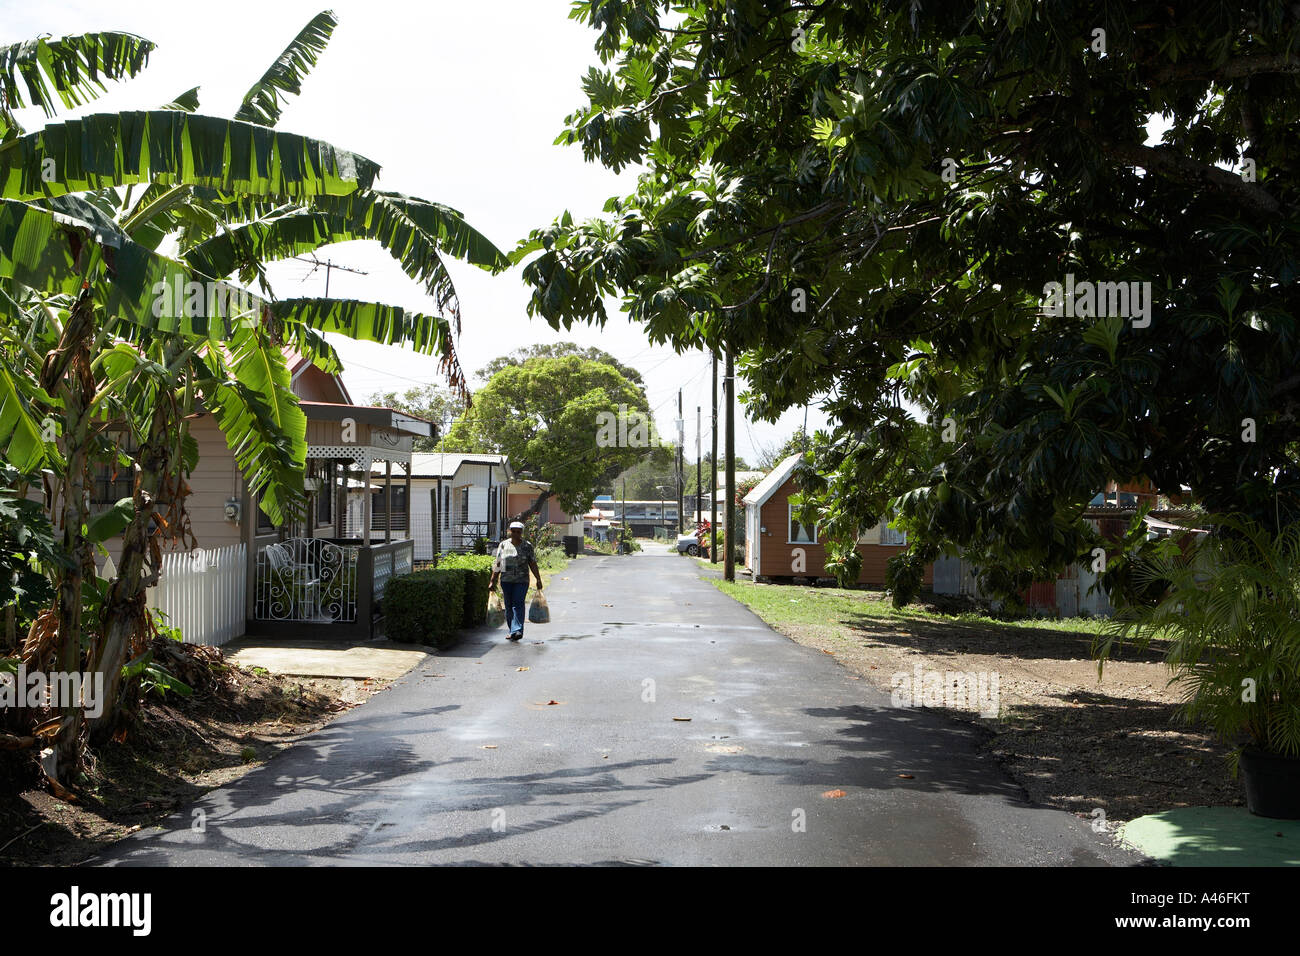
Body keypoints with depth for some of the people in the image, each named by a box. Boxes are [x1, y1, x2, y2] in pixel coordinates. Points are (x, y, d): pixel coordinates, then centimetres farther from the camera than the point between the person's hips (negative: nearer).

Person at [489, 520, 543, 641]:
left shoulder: (527, 546, 4)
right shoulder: (503, 545, 8)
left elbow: (533, 564, 6)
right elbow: (497, 564, 9)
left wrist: (538, 579, 2)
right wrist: (492, 581, 7)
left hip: (521, 580, -3)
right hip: (506, 580, 3)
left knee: (518, 604, -13)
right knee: (508, 606, 5)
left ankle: (516, 631, -19)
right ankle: (512, 631, 15)